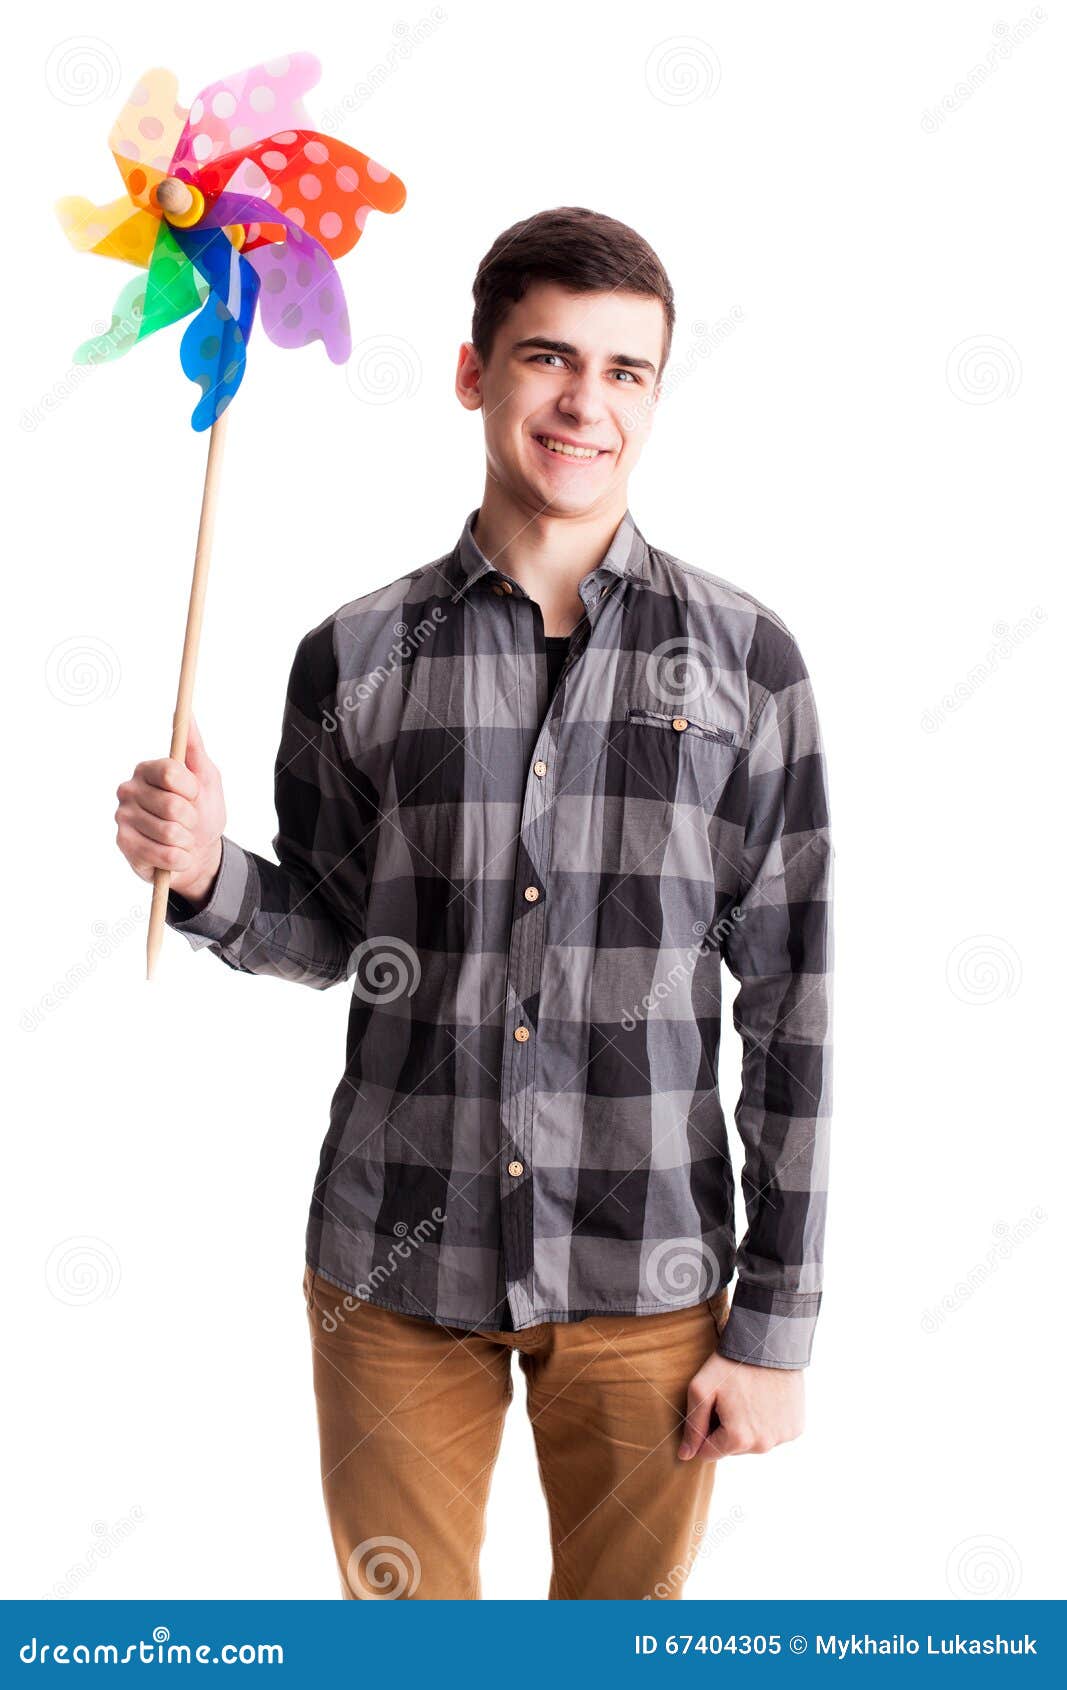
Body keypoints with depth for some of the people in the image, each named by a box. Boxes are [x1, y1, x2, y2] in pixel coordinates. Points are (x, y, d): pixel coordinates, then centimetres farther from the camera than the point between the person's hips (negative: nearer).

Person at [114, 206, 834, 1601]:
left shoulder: (743, 659, -3)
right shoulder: (357, 658, -1)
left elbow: (791, 999, -3)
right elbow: (333, 934, 10)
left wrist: (776, 1325, -4)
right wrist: (210, 876, -12)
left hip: (645, 1275, 0)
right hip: (394, 1272, 1)